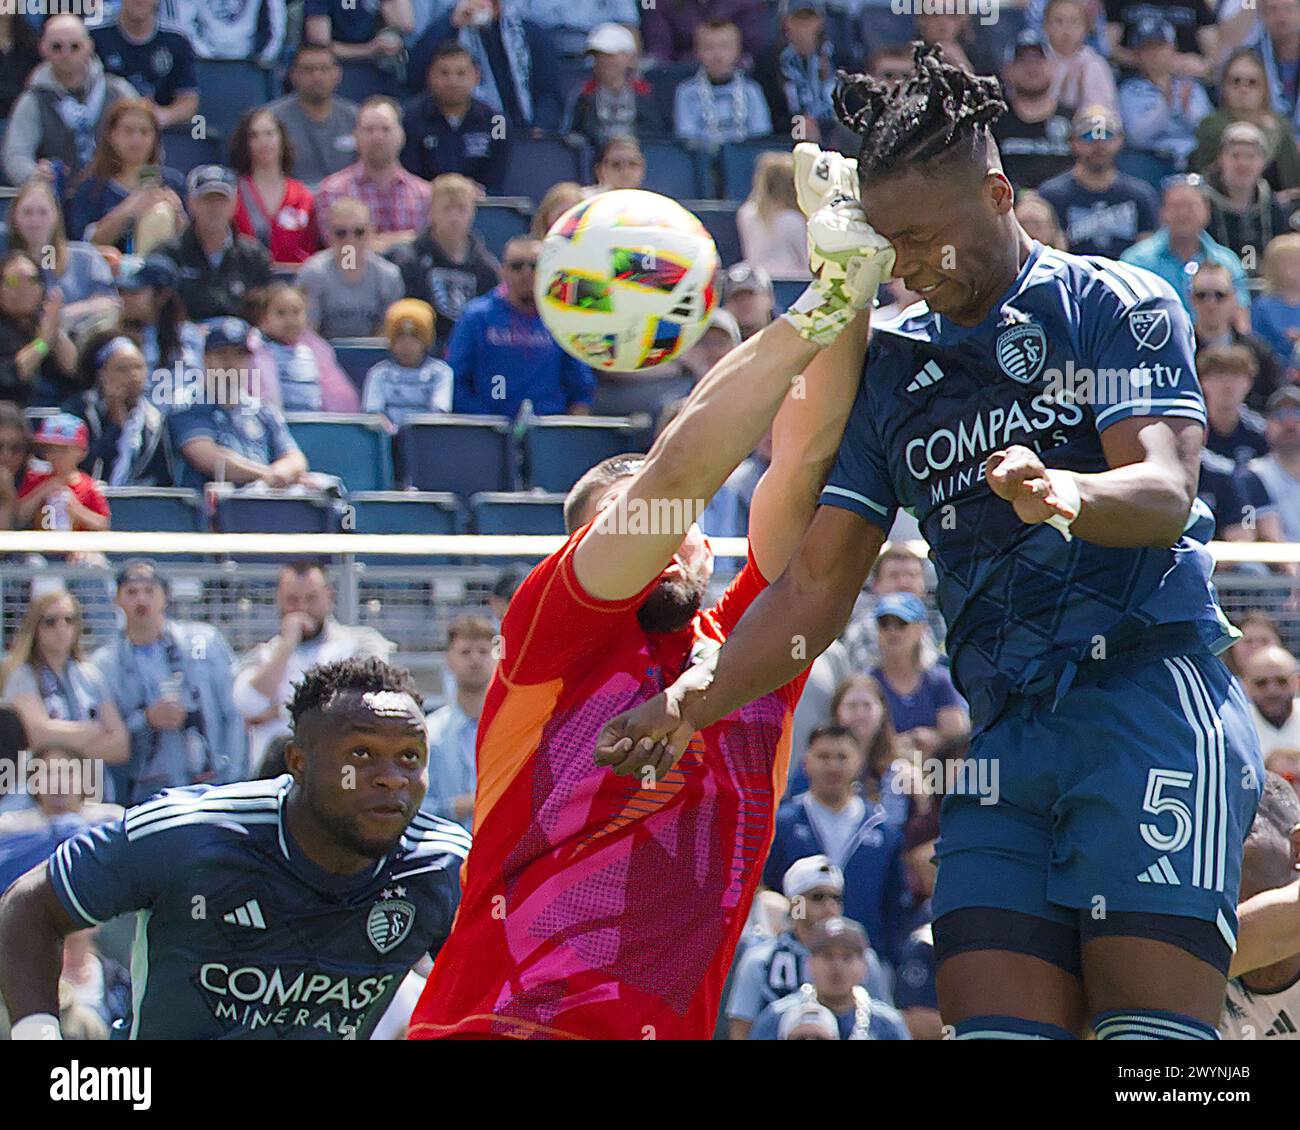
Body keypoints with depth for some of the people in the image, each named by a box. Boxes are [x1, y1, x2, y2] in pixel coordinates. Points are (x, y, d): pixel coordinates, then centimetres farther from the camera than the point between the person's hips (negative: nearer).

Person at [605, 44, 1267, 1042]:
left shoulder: (1116, 305, 4)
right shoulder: (892, 370, 20)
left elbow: (1166, 490, -11)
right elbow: (816, 586, 16)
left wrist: (1067, 494, -34)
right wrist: (696, 699, 0)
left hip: (1147, 705, -5)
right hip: (1001, 730, 5)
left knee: (1148, 1031, -18)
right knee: (993, 1024, -10)